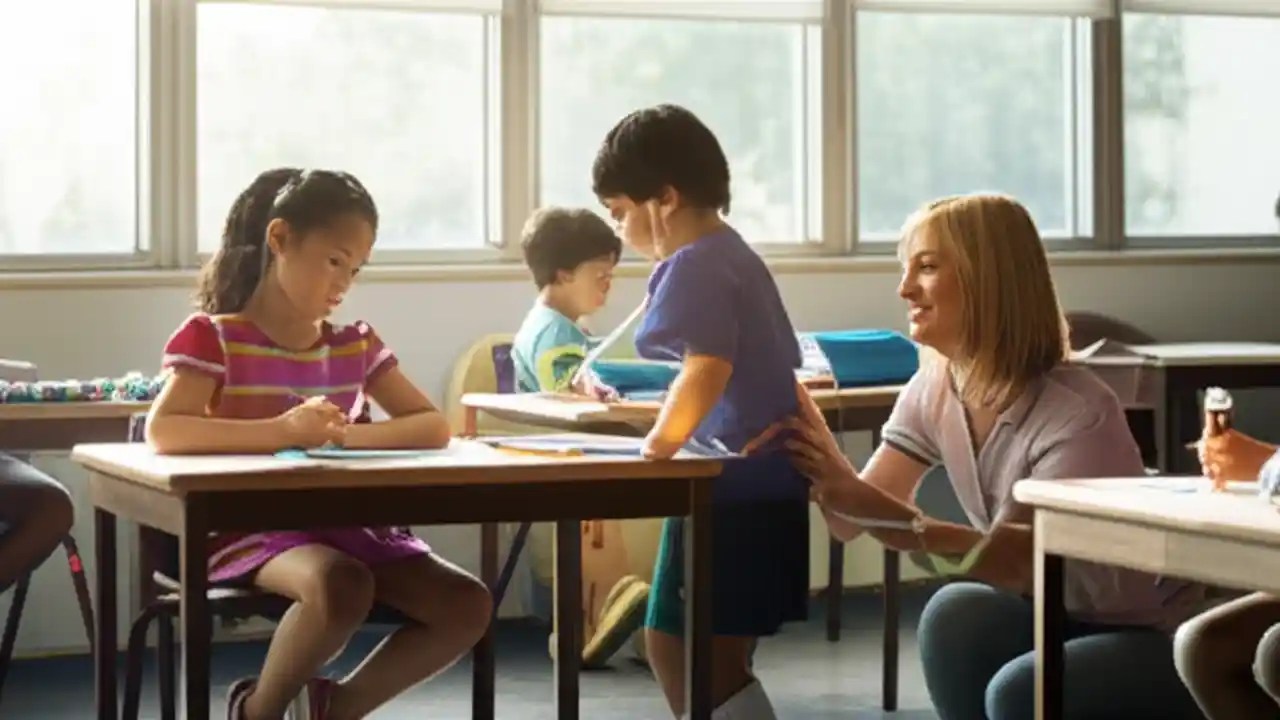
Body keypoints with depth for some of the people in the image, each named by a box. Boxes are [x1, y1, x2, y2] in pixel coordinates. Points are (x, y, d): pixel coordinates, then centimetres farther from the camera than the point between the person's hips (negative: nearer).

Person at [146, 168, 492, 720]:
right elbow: (162, 431, -20)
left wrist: (348, 435, -14)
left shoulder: (355, 347, 13)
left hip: (341, 524, 6)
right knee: (342, 585, -37)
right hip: (251, 529, -6)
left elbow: (433, 427, 6)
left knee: (468, 606, -15)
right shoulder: (215, 337, -4)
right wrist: (281, 432, -31)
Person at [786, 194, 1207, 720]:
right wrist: (821, 465, -30)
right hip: (1055, 624, 6)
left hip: (1150, 640, -6)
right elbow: (853, 522, -9)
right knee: (955, 618, -24)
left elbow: (1047, 563, -34)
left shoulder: (1075, 412, -26)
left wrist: (905, 525, -43)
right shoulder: (932, 394, -3)